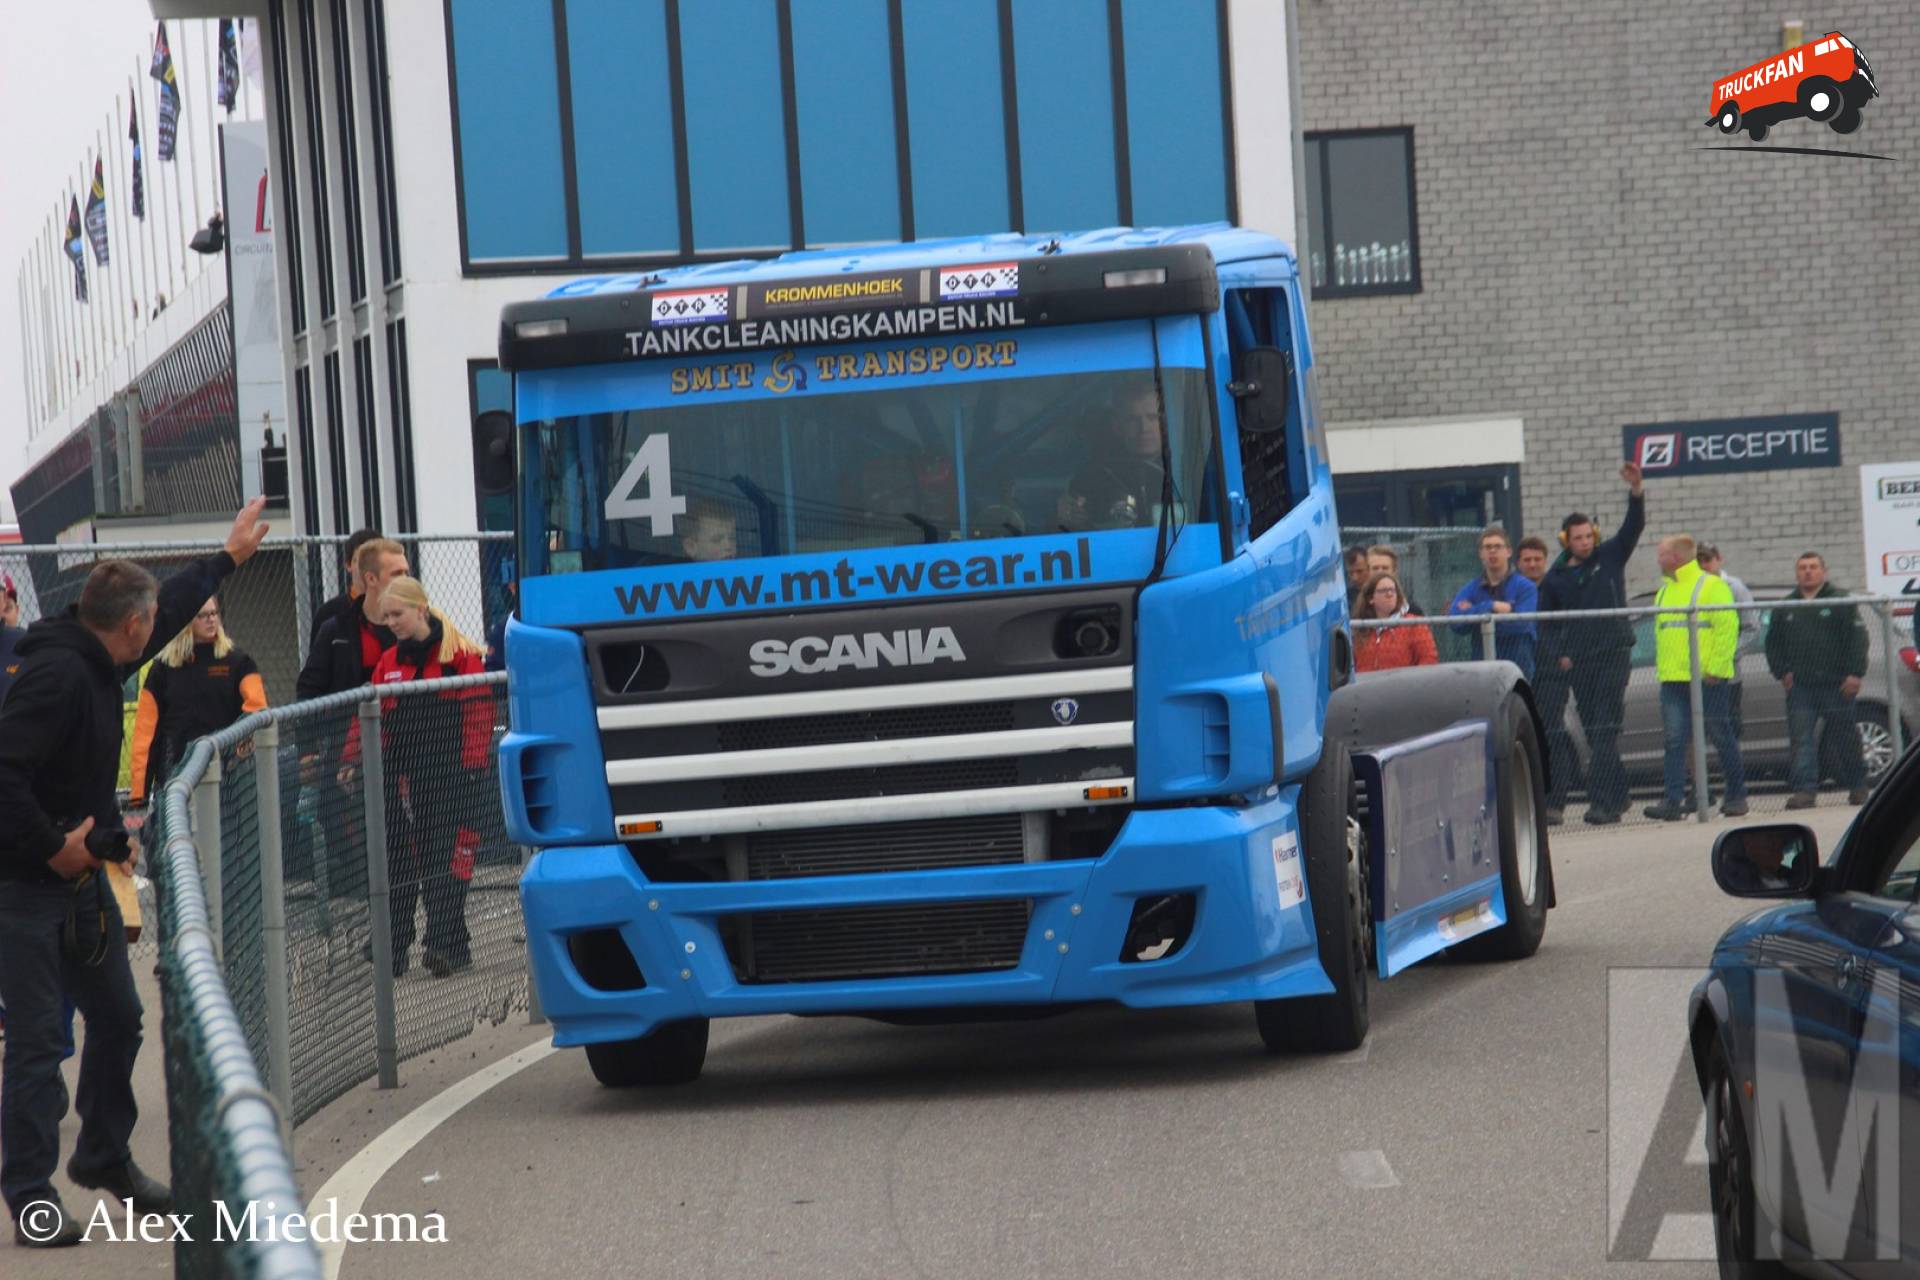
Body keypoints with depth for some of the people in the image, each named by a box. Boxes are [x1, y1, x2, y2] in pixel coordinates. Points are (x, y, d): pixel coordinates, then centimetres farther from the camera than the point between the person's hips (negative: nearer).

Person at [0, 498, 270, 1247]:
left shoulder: (94, 661, 8)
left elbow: (172, 608, 27)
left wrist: (229, 557, 38)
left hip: (81, 878, 10)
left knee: (117, 1020, 17)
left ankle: (104, 1158, 33)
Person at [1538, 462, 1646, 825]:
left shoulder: (1610, 557, 8)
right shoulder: (1554, 579, 10)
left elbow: (1634, 526, -2)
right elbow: (1546, 625, 15)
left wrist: (1636, 491, -18)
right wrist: (1557, 656, 0)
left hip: (1613, 654, -3)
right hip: (1576, 661, 3)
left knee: (1604, 730, -10)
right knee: (1594, 731, 4)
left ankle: (1602, 800, -15)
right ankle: (1616, 797, 12)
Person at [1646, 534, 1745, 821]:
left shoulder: (1711, 586, -4)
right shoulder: (1664, 592, 18)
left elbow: (1727, 627, -11)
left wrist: (1715, 668, -18)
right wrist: (1661, 667, 12)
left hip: (1707, 679, -6)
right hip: (1672, 679, 6)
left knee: (1722, 738, 2)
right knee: (1674, 740, -5)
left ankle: (1736, 796, 13)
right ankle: (1673, 800, -11)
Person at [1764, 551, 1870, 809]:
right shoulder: (1785, 608, 13)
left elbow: (1857, 638, -3)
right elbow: (1773, 643, 19)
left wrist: (1855, 674, -11)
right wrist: (1782, 672, 6)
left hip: (1836, 684, -3)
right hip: (1800, 687, 3)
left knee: (1845, 739, 6)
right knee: (1801, 740, -8)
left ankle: (1857, 786, 20)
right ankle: (1804, 790, -12)